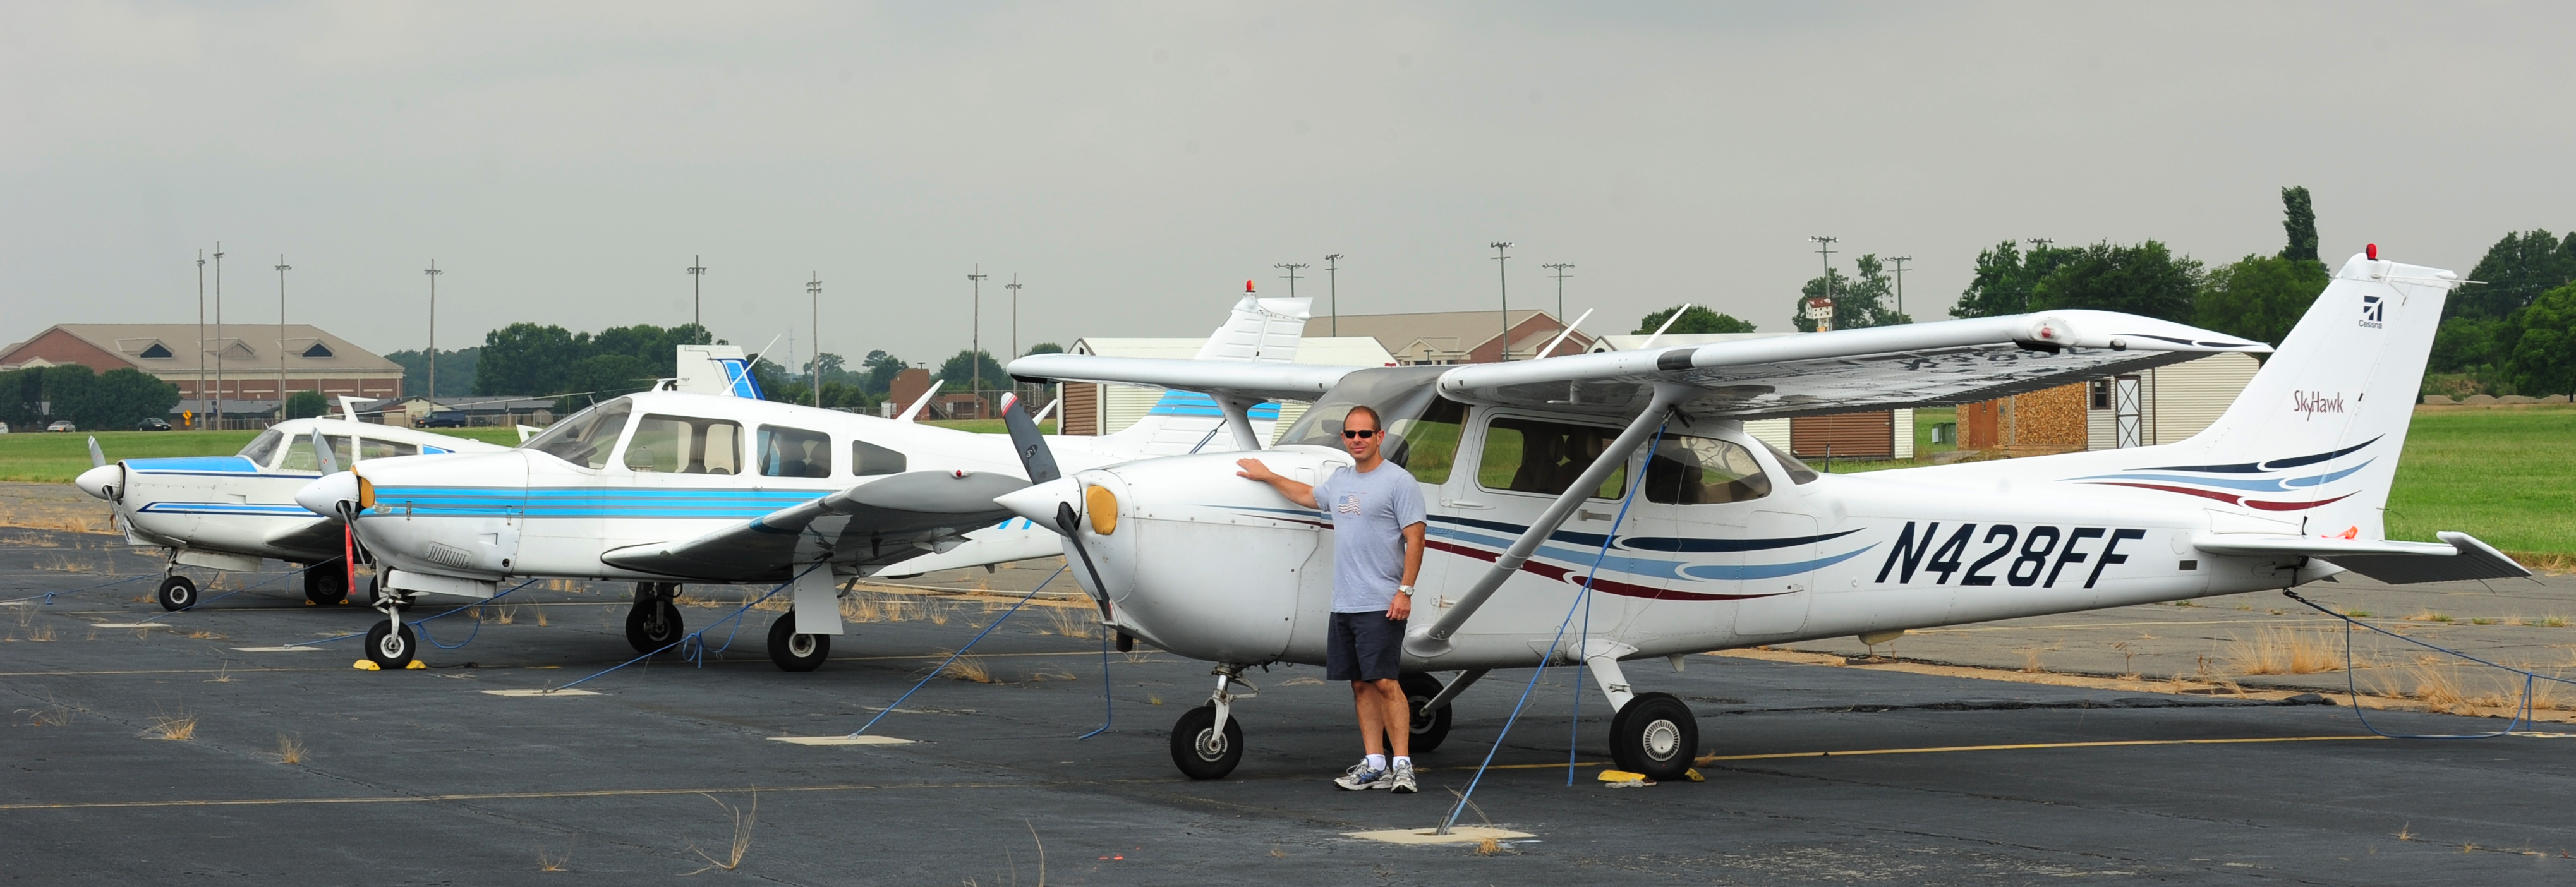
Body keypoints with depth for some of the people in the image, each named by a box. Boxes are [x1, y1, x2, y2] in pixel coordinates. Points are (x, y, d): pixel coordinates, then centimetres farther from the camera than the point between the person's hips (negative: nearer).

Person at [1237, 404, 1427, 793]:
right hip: (1343, 602, 8)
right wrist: (1267, 476, 43)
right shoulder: (1340, 480, 16)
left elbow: (1415, 539, -11)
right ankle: (1374, 765, 9)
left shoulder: (1399, 481, -7)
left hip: (1381, 605, -8)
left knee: (1384, 682, -13)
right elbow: (1308, 496, 38)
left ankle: (1402, 765, -12)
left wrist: (1405, 591, -18)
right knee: (1361, 685, 7)